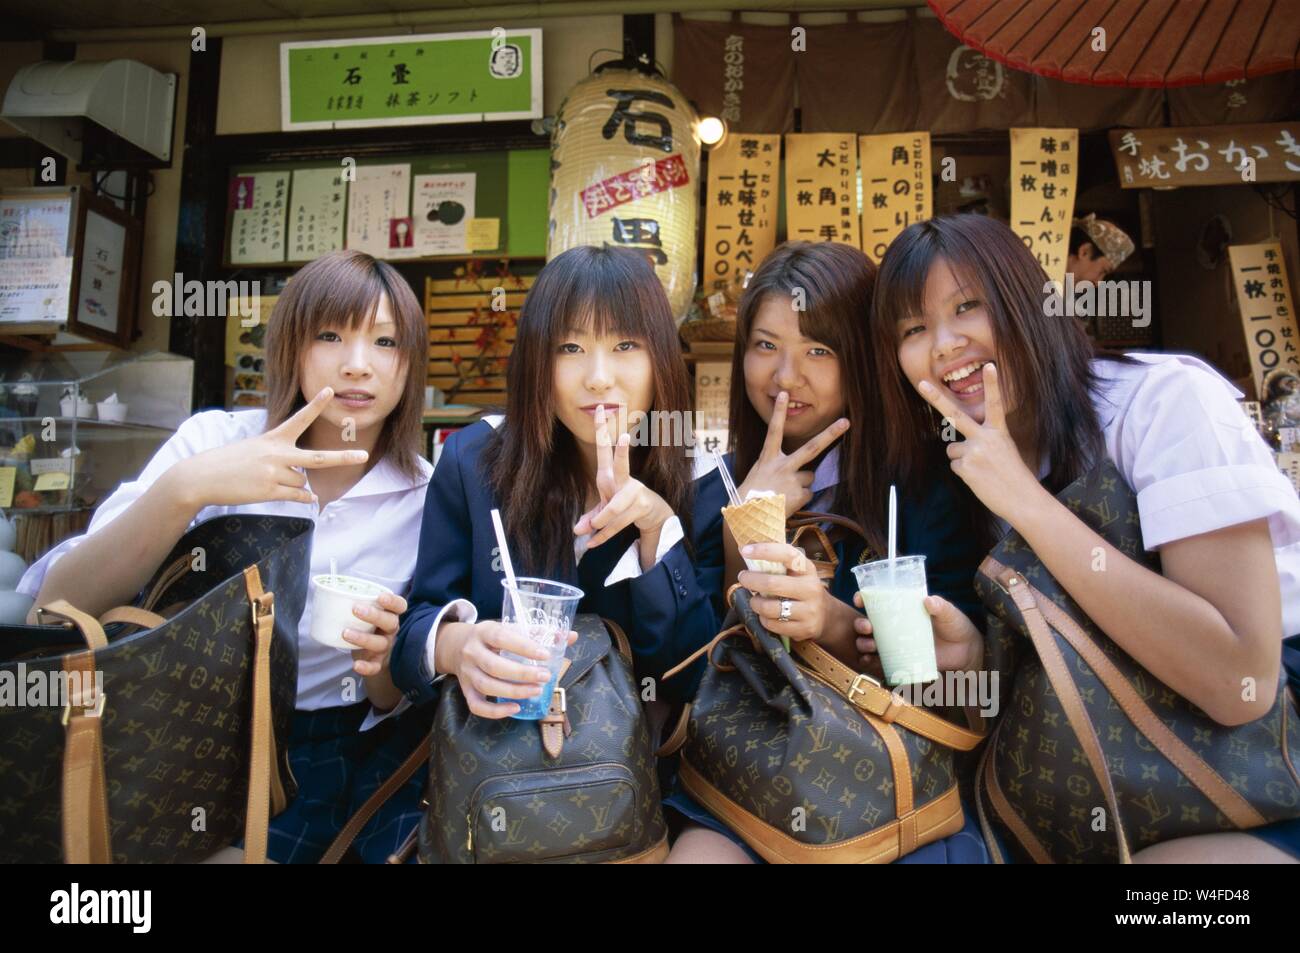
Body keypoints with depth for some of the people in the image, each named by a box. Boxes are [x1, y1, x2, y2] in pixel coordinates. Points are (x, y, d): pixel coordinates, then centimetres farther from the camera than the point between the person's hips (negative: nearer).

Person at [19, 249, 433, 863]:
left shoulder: (429, 496, -5)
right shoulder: (213, 439, -6)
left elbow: (394, 701, 1)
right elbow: (58, 609, -15)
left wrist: (387, 663, -23)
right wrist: (183, 489, -31)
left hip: (352, 759, 2)